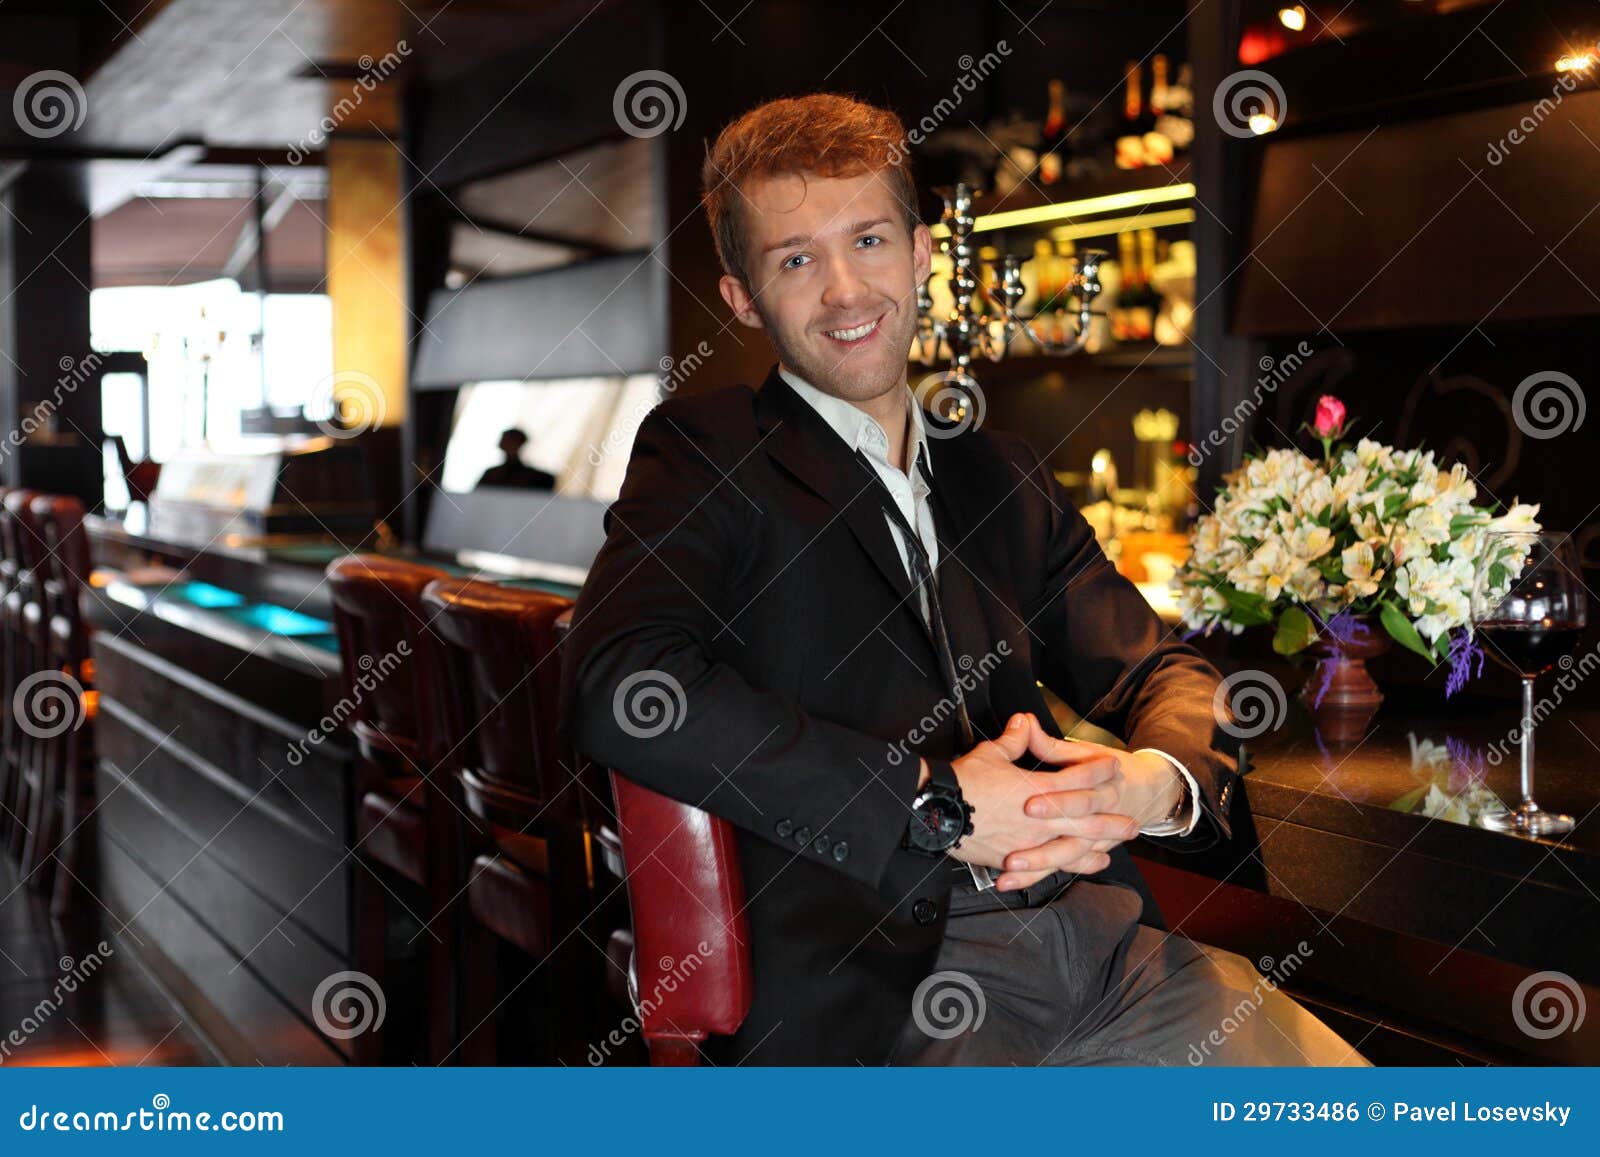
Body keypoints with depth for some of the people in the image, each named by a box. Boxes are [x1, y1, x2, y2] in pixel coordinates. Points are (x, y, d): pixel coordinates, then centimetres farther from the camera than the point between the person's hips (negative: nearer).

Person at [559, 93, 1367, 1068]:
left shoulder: (1001, 474, 21)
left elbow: (1157, 667, 20)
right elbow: (617, 686, -16)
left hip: (1106, 939, 6)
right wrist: (936, 806, -16)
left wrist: (1162, 779, -7)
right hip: (880, 988, -5)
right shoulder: (706, 456, 2)